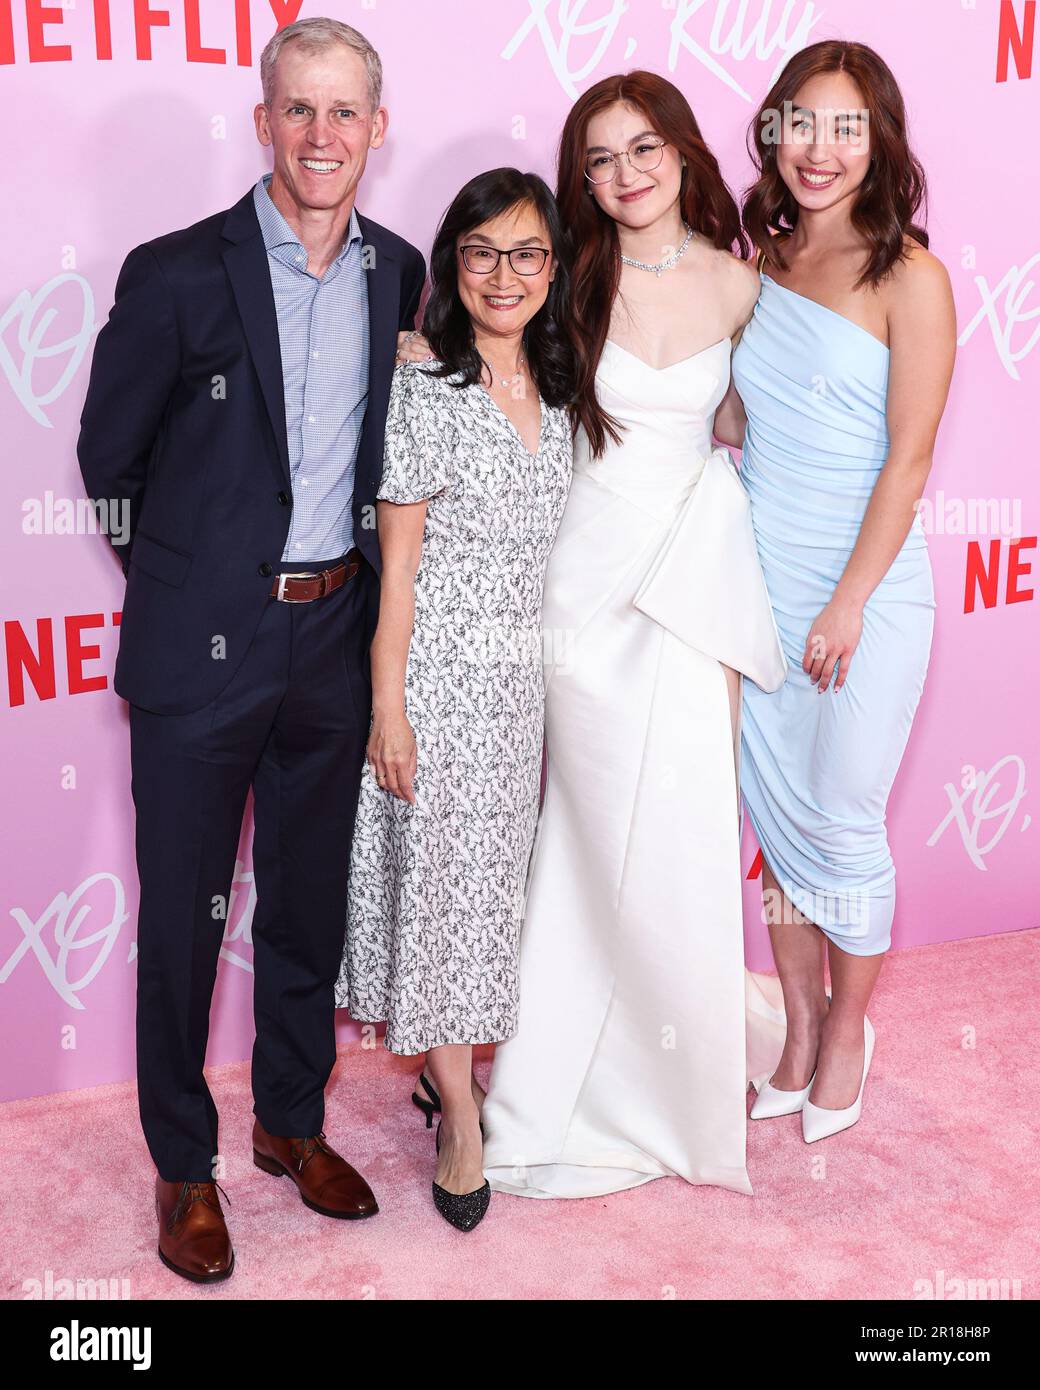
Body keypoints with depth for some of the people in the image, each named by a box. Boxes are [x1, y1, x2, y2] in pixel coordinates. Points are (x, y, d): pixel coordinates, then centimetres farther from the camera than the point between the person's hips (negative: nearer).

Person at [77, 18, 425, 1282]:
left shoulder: (400, 274, 3)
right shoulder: (177, 274, -10)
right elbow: (107, 456, -1)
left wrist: (355, 582, 8)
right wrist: (184, 584, 5)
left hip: (336, 635, 4)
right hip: (204, 644, -4)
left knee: (309, 899, 17)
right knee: (183, 913, 8)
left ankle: (292, 1119, 37)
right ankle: (184, 1165, 26)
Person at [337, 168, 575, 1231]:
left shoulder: (558, 396, 7)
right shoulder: (423, 393, -11)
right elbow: (396, 567, -12)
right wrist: (388, 707, -14)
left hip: (522, 677, 6)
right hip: (439, 669, -6)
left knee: (492, 869, 14)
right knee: (440, 873, 1)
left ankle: (451, 1058, 33)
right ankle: (459, 1112, 15)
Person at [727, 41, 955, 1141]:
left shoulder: (908, 277, -10)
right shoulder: (760, 263, 6)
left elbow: (908, 457, -12)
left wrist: (849, 602, -14)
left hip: (864, 589, -5)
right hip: (760, 585, 5)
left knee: (842, 824, 6)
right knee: (775, 817, 13)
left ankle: (848, 1033, 29)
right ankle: (799, 1033, 30)